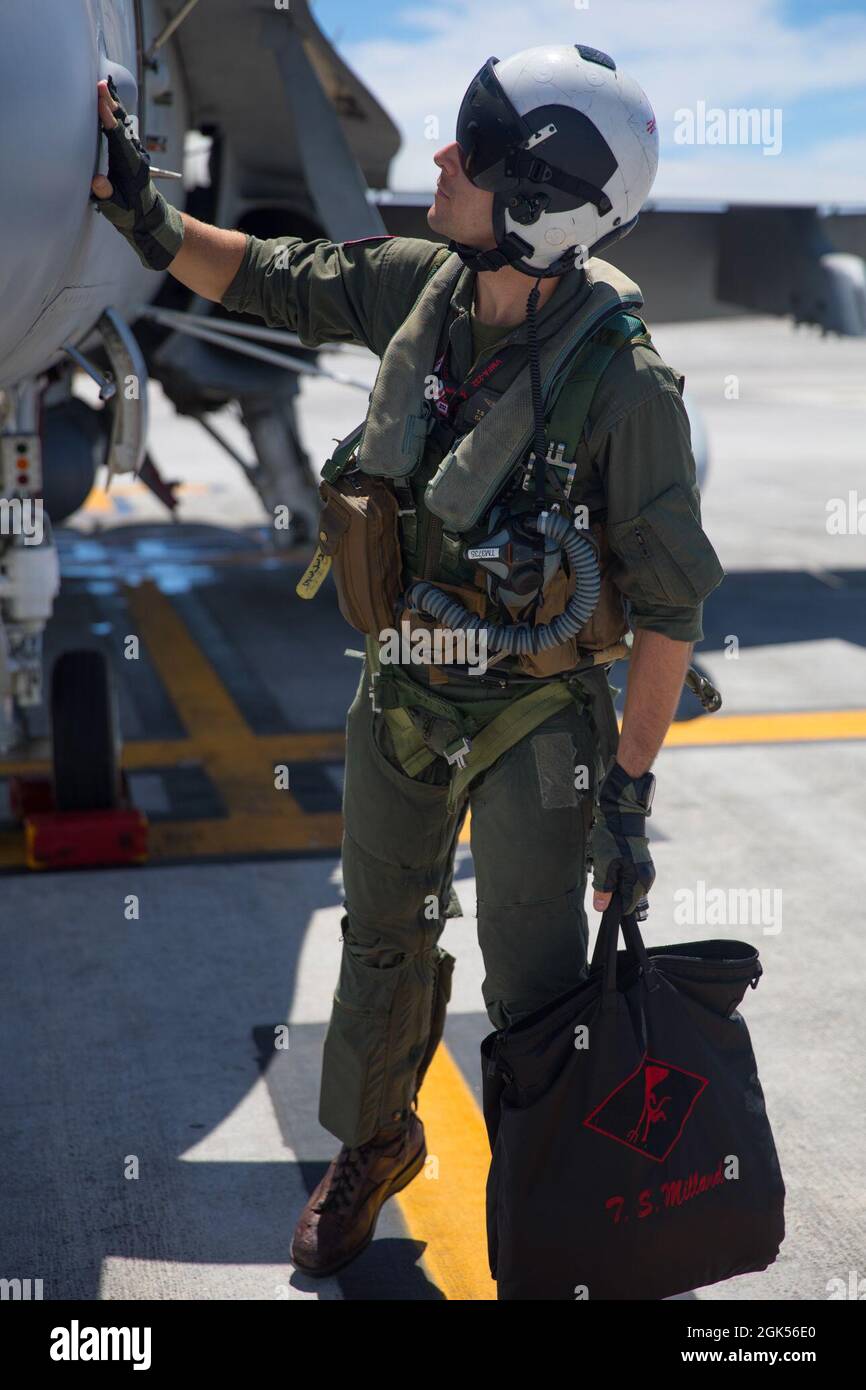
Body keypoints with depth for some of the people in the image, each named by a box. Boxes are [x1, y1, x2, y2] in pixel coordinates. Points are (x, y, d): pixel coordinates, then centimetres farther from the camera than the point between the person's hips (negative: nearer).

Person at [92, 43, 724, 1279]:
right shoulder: (421, 288, -9)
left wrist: (632, 787, -15)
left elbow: (670, 600, -17)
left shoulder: (623, 381, -24)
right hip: (401, 698, 5)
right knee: (385, 942, 22)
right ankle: (375, 1145, 48)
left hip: (539, 723, -5)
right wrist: (146, 217, -6)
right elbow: (266, 280, 8)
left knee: (535, 989, 9)